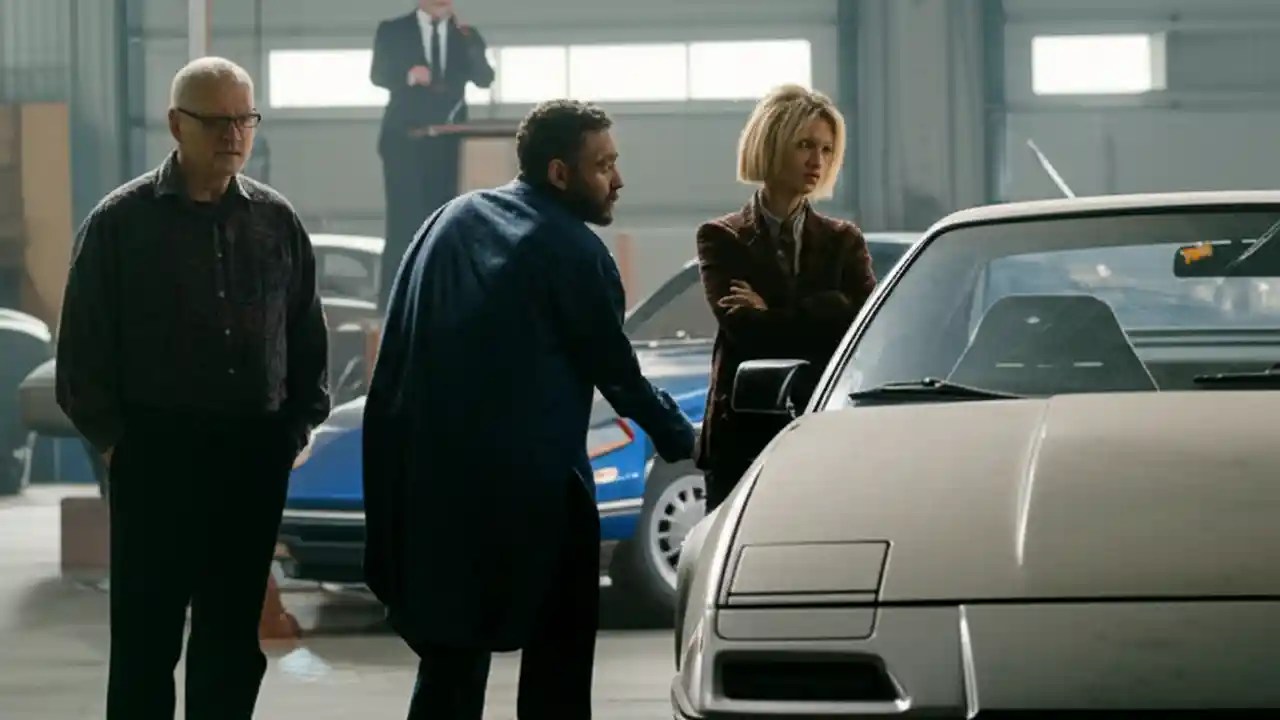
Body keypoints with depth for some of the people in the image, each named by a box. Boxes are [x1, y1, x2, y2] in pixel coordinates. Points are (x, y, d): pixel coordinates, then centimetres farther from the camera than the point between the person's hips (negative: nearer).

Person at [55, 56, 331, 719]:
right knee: (145, 637, 0)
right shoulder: (121, 222, -4)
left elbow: (307, 334, 12)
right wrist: (111, 436, -6)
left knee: (233, 636, 10)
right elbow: (83, 345, -3)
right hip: (156, 454, -3)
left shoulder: (277, 221, 6)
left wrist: (301, 422, 5)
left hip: (255, 455, 3)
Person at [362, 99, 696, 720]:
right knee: (557, 658, 6)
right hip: (530, 483, -6)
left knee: (451, 656, 12)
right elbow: (618, 374, -2)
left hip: (430, 478, 6)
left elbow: (399, 345, 12)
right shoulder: (574, 251, -7)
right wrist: (683, 442, 14)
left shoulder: (455, 219, 12)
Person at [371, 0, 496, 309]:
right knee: (405, 221, -9)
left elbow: (484, 78, -2)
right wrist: (409, 75, -27)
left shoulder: (467, 36, 10)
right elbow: (378, 75, -7)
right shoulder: (392, 31, 4)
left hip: (449, 143, 3)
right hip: (406, 141, -3)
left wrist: (469, 39, -17)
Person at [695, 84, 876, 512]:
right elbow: (743, 328, -10)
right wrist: (824, 319, -5)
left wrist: (773, 316, -8)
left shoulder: (843, 241, 13)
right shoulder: (722, 239, 6)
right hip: (743, 435, -1)